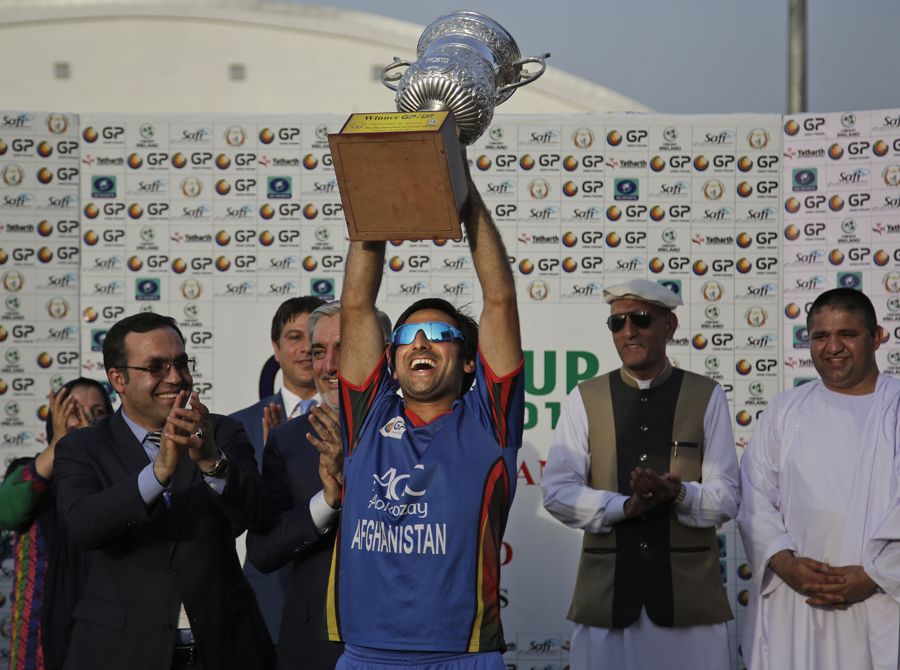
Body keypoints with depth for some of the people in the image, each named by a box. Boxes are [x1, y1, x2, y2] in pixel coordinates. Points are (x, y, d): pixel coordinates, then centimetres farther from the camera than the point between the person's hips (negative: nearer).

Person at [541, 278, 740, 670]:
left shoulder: (707, 398, 5)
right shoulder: (584, 400, 6)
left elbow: (726, 497, 1)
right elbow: (556, 491, 0)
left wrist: (679, 494, -20)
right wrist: (624, 506, -16)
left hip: (689, 591, 0)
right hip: (607, 591, 0)